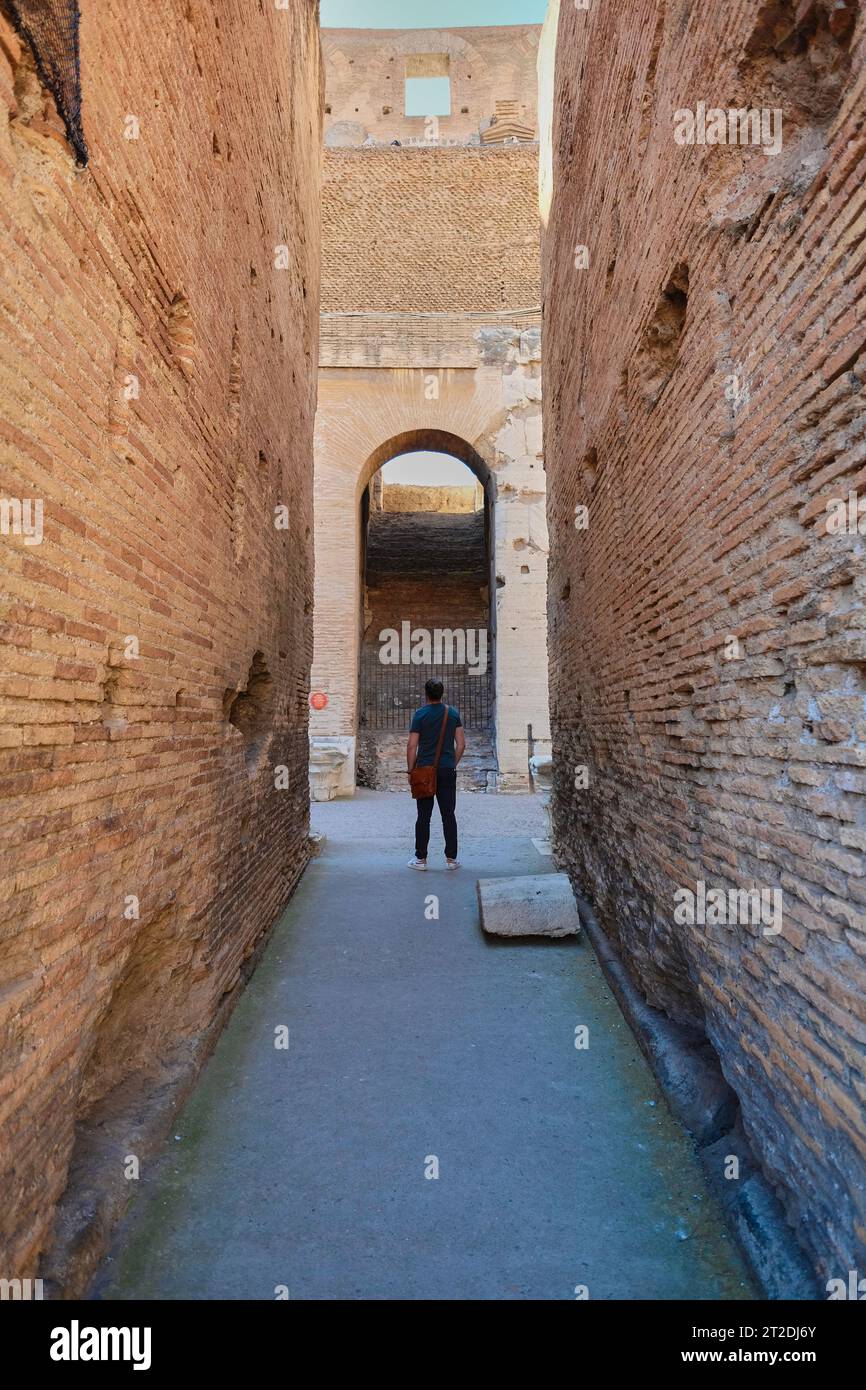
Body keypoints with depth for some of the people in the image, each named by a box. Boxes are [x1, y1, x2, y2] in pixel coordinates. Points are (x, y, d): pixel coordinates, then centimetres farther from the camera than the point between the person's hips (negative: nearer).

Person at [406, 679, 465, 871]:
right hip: (447, 770, 2)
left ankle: (421, 858, 7)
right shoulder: (453, 714, 5)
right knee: (448, 815, 7)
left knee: (423, 816, 4)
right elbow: (461, 744, 5)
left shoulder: (420, 714, -6)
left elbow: (412, 746, -8)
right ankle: (451, 858, 9)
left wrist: (410, 770, 1)